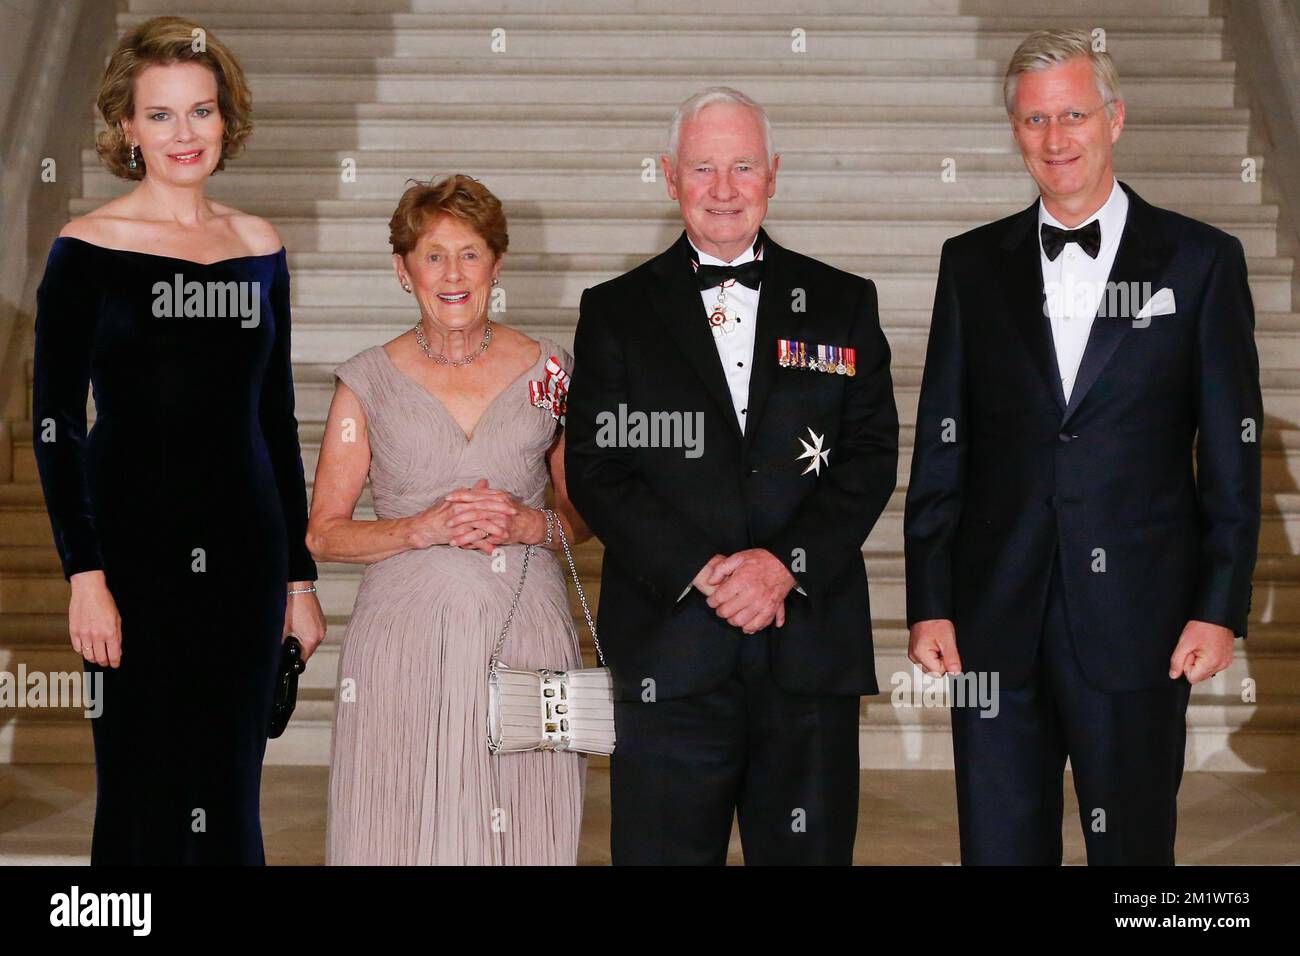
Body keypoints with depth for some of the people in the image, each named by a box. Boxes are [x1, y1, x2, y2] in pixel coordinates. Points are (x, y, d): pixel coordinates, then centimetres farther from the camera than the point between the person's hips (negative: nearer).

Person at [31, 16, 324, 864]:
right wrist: (85, 575, -13)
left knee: (231, 792, 8)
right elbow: (54, 422, -5)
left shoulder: (259, 250, 8)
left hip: (246, 553, 4)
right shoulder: (88, 250, -3)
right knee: (145, 793, 1)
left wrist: (300, 574, 10)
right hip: (133, 548, -3)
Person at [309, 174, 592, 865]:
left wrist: (534, 525, -8)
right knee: (404, 834, -1)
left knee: (525, 833, 0)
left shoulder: (549, 370, 6)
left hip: (526, 634, 1)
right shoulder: (370, 381, 3)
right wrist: (423, 528, -12)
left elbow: (585, 512, 14)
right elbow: (323, 533, 3)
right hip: (405, 644, -1)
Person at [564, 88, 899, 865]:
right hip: (670, 647, -1)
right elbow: (596, 469, 0)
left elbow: (871, 457, 3)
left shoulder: (843, 305, 10)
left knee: (810, 851, 7)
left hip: (812, 646, 1)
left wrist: (785, 563, -11)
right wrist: (700, 571, -12)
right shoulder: (617, 313, 8)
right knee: (663, 849, 3)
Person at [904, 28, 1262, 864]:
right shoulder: (972, 264, 9)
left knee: (1132, 844, 7)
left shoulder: (1202, 261, 2)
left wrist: (1221, 607, -5)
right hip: (996, 616, 2)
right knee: (999, 843, 8)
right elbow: (941, 445, 8)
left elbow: (1232, 452, 1)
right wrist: (929, 604, 3)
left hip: (1137, 619, -2)